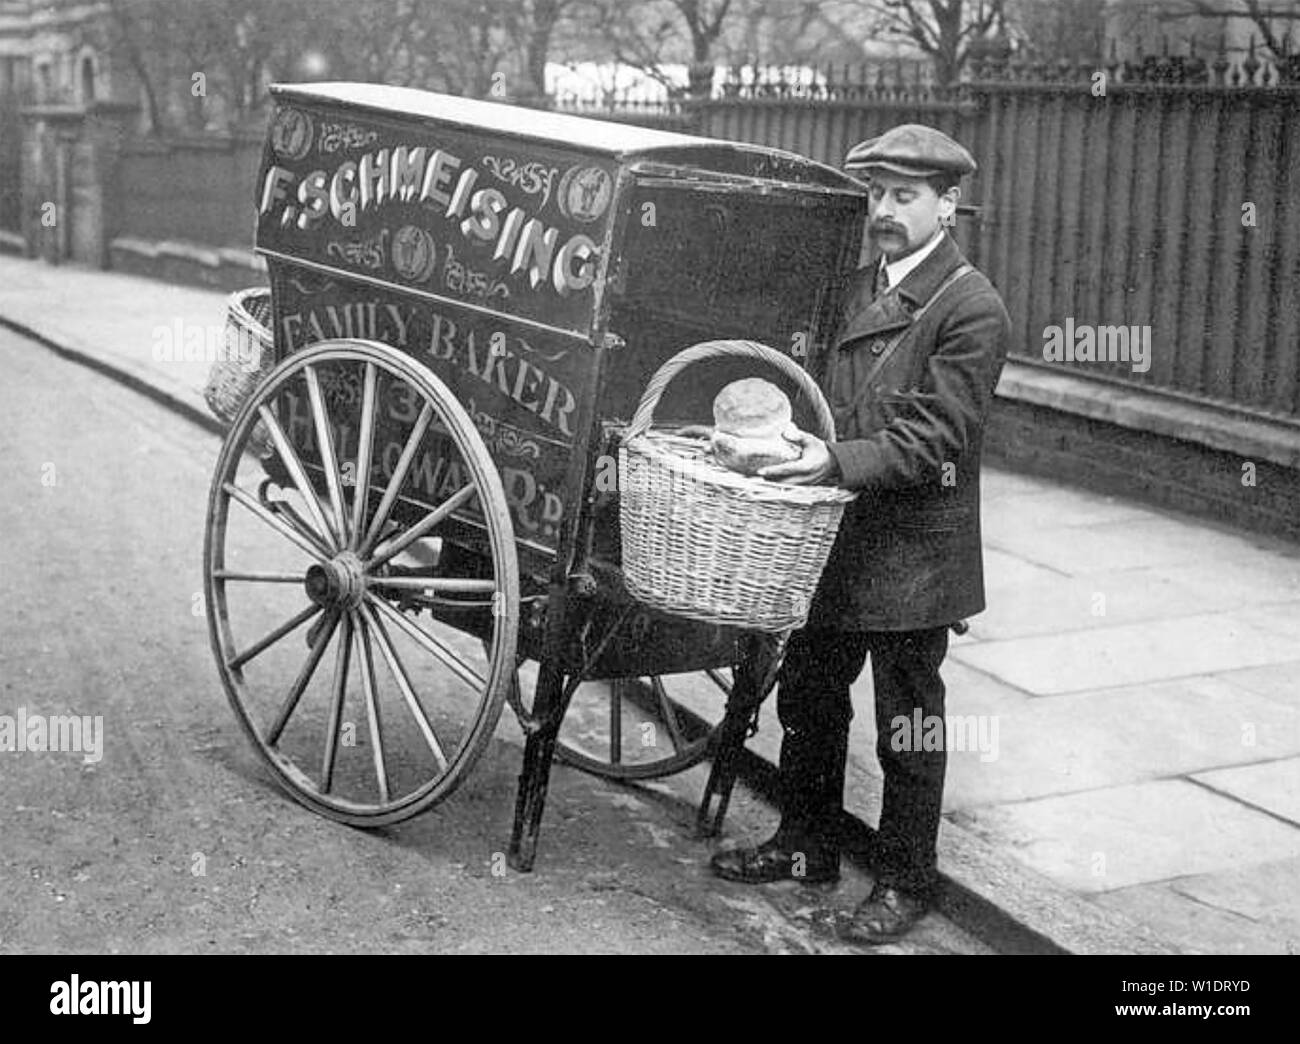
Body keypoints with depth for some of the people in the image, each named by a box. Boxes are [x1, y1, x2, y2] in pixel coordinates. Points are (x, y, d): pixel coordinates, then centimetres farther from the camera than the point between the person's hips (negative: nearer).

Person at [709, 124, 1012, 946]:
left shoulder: (972, 309, -13)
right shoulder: (857, 288, 11)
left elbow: (934, 436, -19)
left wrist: (842, 462, -29)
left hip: (913, 554, -7)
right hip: (834, 540, 8)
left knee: (908, 728, 6)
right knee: (807, 698, 18)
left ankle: (905, 884, 22)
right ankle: (808, 846, 37)